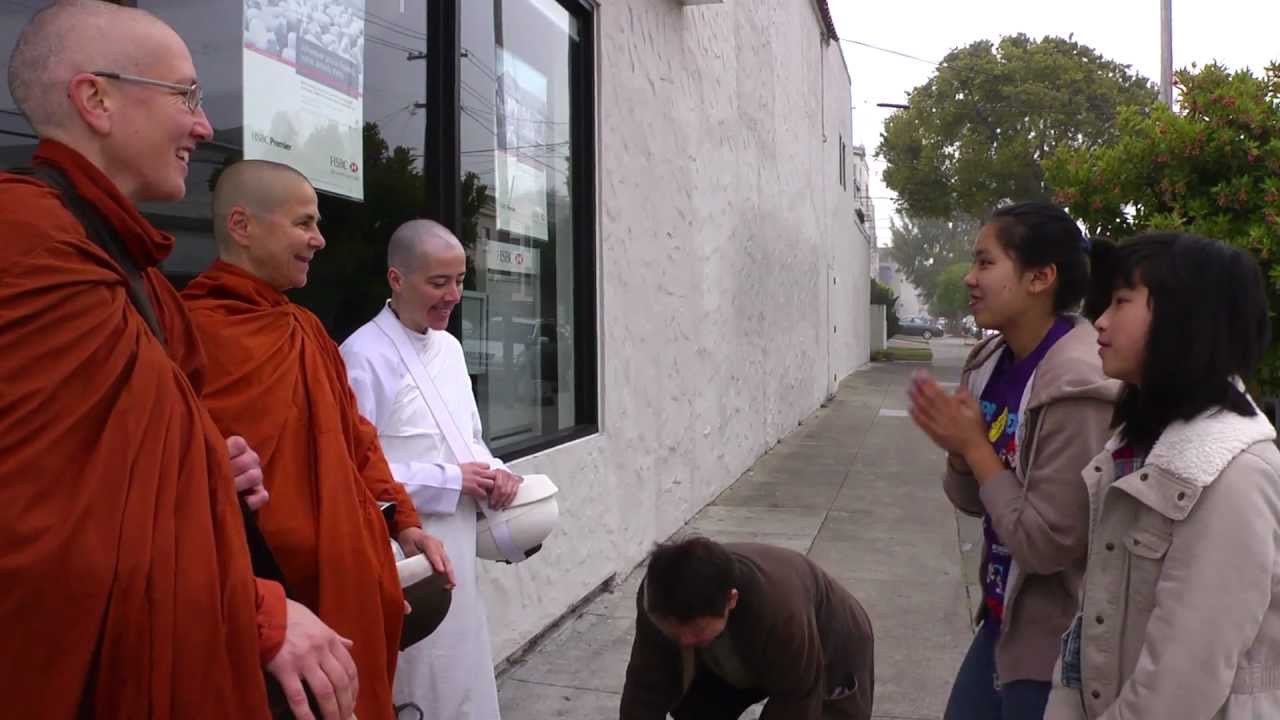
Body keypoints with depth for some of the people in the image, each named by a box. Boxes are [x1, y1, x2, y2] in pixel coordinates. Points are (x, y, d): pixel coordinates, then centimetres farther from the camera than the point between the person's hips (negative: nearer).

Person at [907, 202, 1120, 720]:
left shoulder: (1077, 386, -25)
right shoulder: (993, 361, 0)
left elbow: (1049, 543, -25)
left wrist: (975, 445, -19)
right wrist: (957, 447, -12)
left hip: (1056, 639, -7)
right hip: (1004, 618, 8)